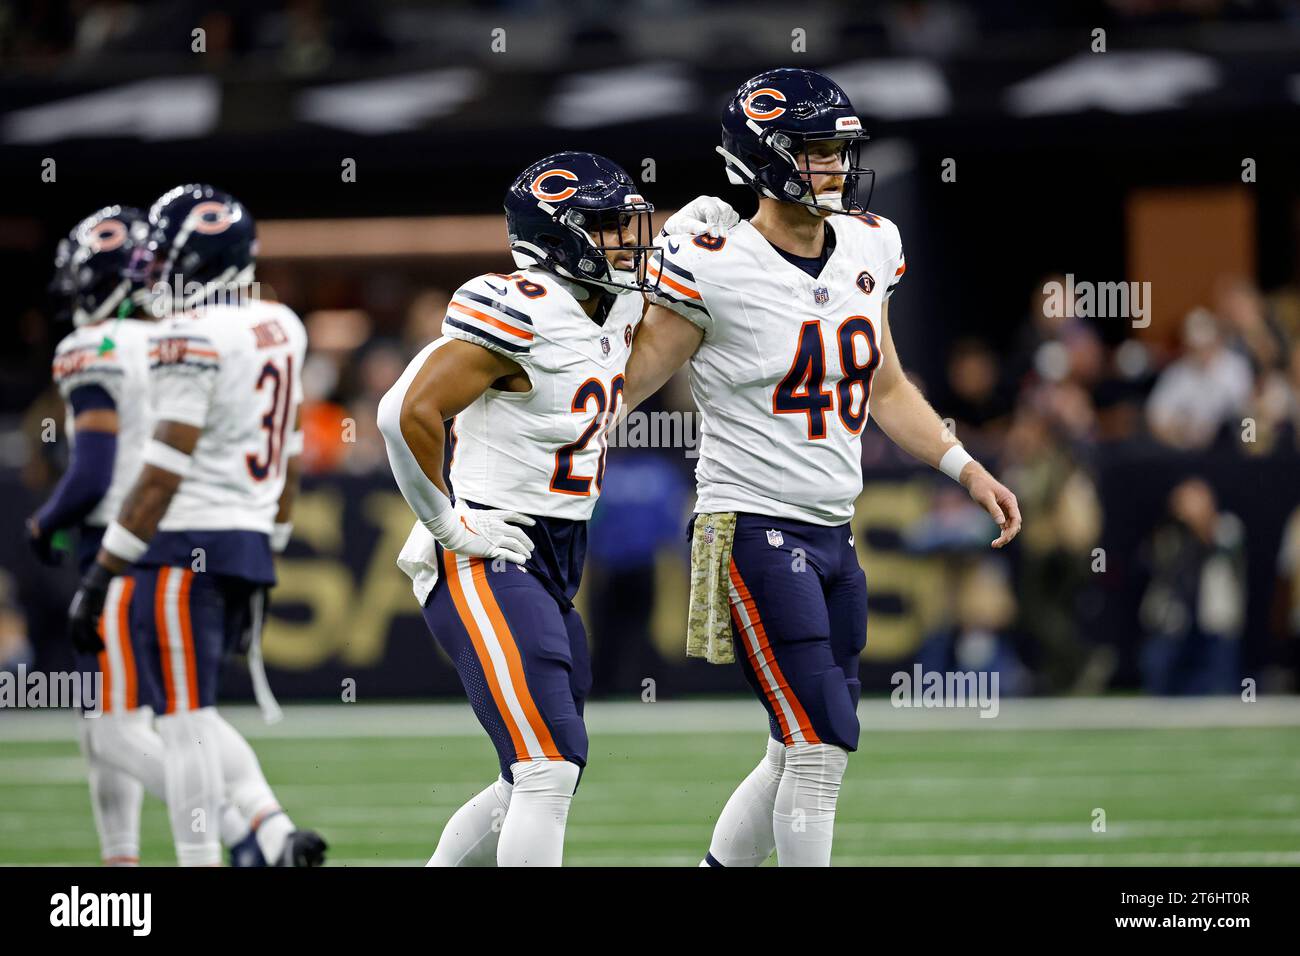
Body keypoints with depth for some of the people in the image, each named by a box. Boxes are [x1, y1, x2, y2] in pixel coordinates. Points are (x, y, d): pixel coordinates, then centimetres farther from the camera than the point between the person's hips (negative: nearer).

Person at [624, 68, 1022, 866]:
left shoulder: (868, 248, 7)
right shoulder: (715, 268, -14)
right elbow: (620, 388, -10)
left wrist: (967, 470, 13)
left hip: (833, 533, 8)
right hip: (756, 531, -8)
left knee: (803, 756, 11)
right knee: (822, 747, -13)